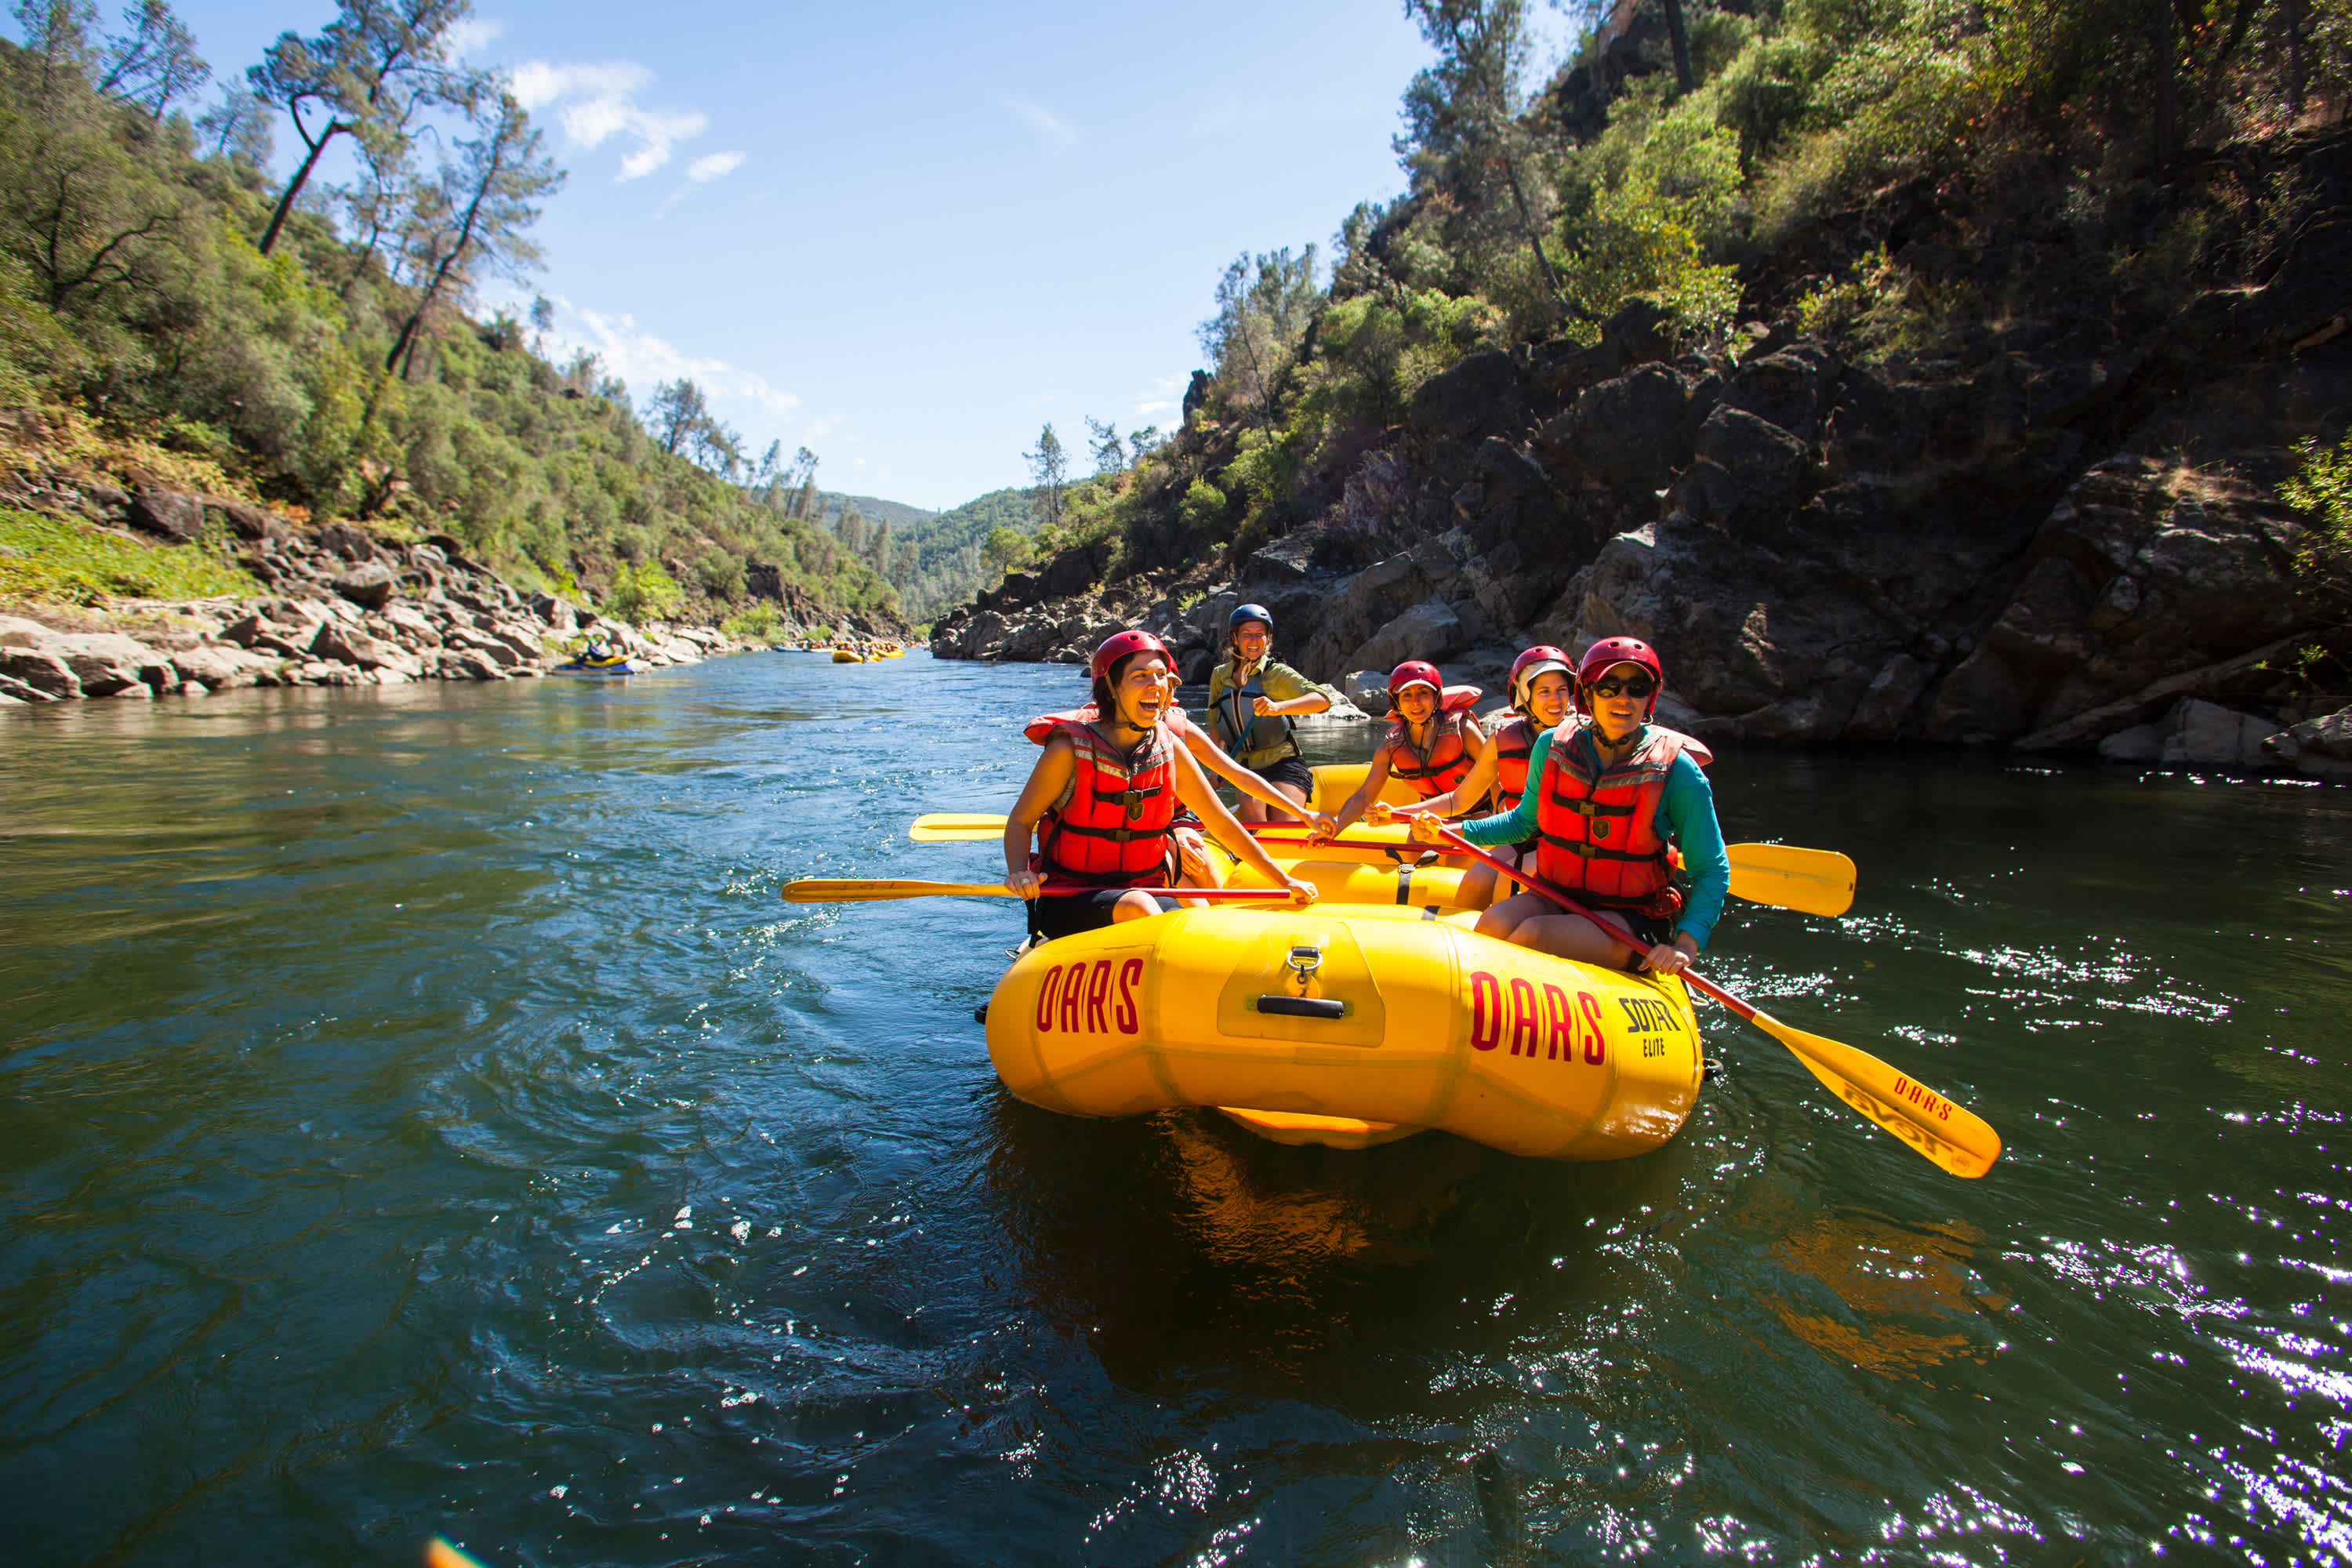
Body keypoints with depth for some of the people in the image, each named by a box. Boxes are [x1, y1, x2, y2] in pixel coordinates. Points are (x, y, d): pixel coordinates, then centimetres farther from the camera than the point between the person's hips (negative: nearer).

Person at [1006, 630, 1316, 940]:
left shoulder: (1170, 750, 3)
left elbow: (1223, 825, 10)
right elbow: (1020, 821, -1)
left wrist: (1284, 881, 11)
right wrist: (1018, 872, -22)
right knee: (1138, 906, -35)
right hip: (1068, 902, -3)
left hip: (1146, 889, 4)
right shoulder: (1070, 749, -9)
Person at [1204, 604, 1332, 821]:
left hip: (1284, 765, -3)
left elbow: (1323, 700, -20)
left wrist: (1278, 707, -36)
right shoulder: (1220, 676, 9)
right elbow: (1214, 724, 21)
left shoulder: (1277, 674, -5)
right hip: (1246, 770, 3)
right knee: (1252, 808, -28)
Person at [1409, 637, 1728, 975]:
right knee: (1494, 924, -28)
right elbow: (1526, 820, 16)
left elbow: (1712, 870, -4)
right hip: (1556, 899, 3)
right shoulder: (1552, 746, -1)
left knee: (1533, 935, -29)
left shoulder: (1675, 771, -10)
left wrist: (1686, 945, -18)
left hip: (1631, 920, -3)